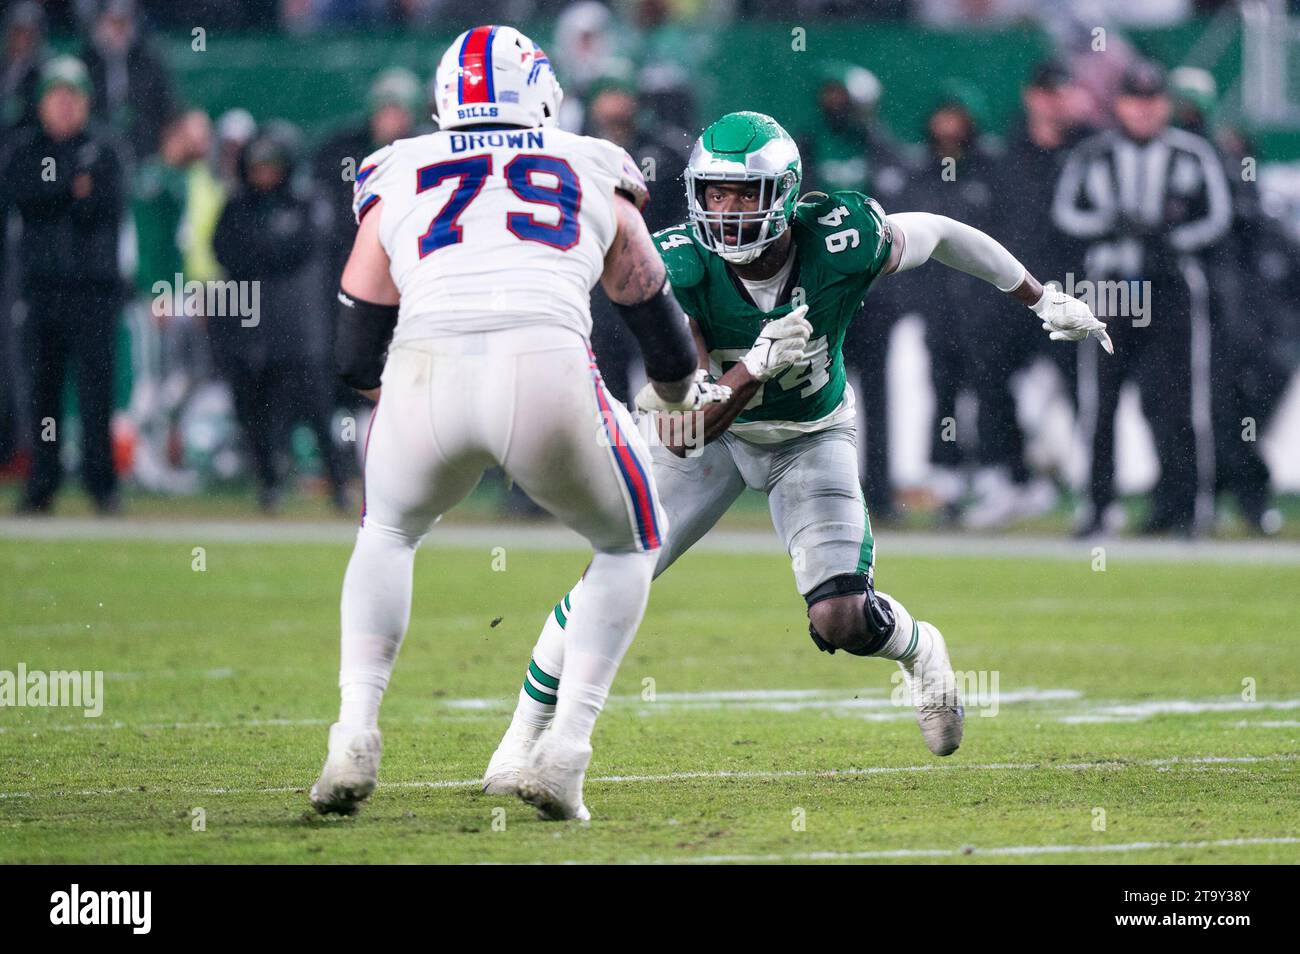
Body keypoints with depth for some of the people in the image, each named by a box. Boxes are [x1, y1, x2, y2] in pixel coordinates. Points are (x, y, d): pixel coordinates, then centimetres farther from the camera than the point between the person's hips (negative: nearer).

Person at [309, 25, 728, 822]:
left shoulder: (397, 180, 27)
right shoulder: (594, 176, 27)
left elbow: (358, 363, 31)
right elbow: (662, 333, 39)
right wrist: (686, 397, 60)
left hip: (427, 371, 1)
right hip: (547, 362, -1)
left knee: (390, 534, 32)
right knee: (632, 542, 26)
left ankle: (356, 733, 16)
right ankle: (565, 752, 12)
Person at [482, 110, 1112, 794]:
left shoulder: (841, 243, -30)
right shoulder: (680, 268, -31)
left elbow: (940, 234, -7)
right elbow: (681, 433, -32)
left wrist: (1043, 300, 2)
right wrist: (755, 369, -48)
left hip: (812, 436, 0)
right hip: (713, 426, 0)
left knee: (842, 621, -13)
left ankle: (918, 650, 25)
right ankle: (528, 733, 0)